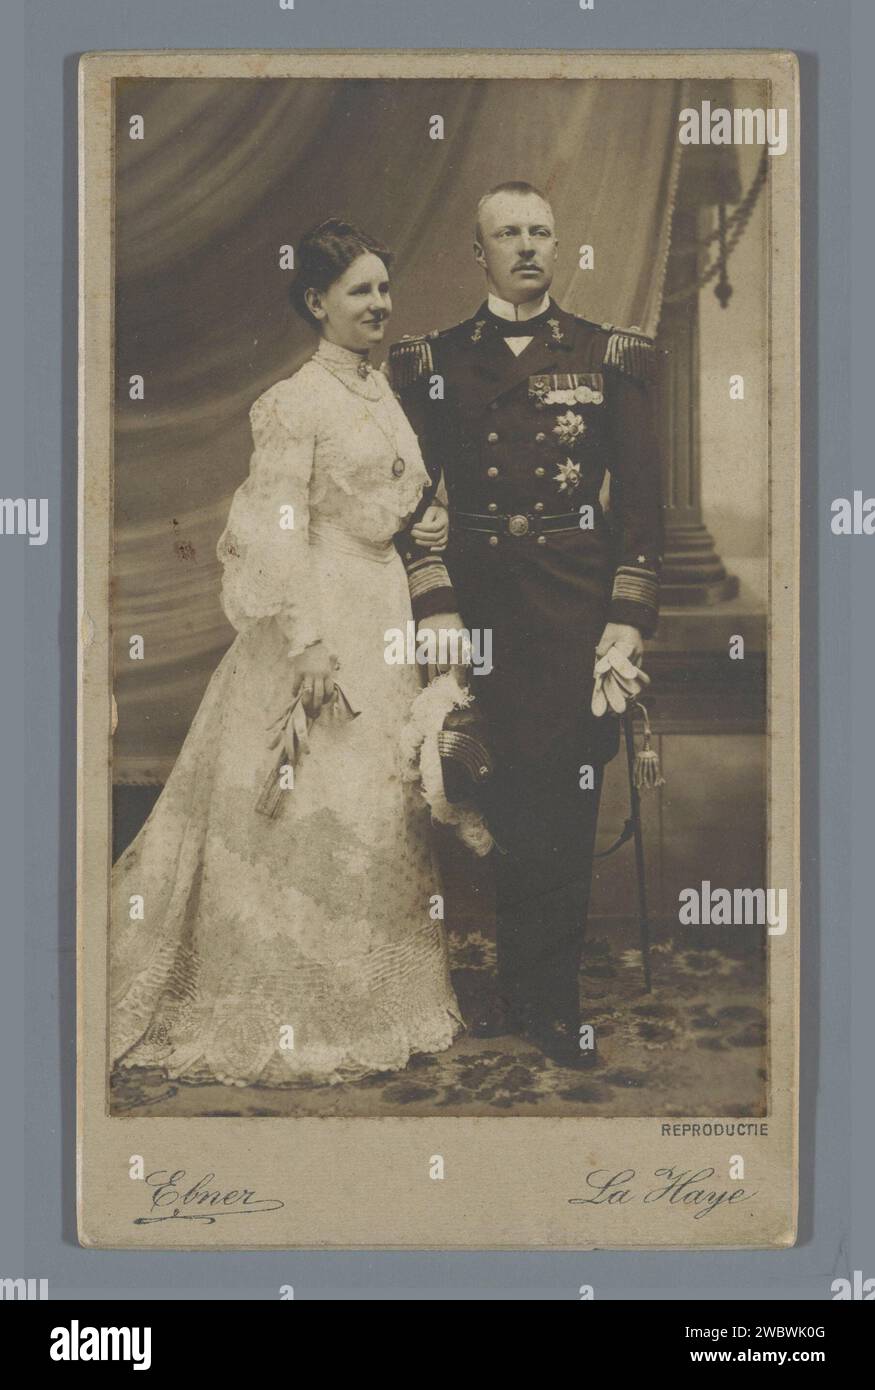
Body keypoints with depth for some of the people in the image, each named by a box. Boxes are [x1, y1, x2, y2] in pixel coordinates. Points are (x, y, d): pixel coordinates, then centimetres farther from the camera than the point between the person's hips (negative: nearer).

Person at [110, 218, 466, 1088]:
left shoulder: (381, 393, 13)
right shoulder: (294, 403, -11)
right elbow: (278, 532, -15)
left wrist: (426, 529, 5)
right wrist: (308, 642, -20)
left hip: (387, 609, 8)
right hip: (323, 614, -8)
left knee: (382, 804, 11)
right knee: (311, 813, -4)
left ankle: (367, 998, 21)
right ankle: (293, 1018, 5)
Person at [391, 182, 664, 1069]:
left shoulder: (607, 356, 8)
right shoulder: (434, 362, 10)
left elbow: (641, 497, 4)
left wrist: (630, 616, -5)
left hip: (578, 604, -1)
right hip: (479, 603, 1)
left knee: (565, 811, -1)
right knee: (506, 811, 3)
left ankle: (545, 1000, 9)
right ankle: (525, 995, 15)